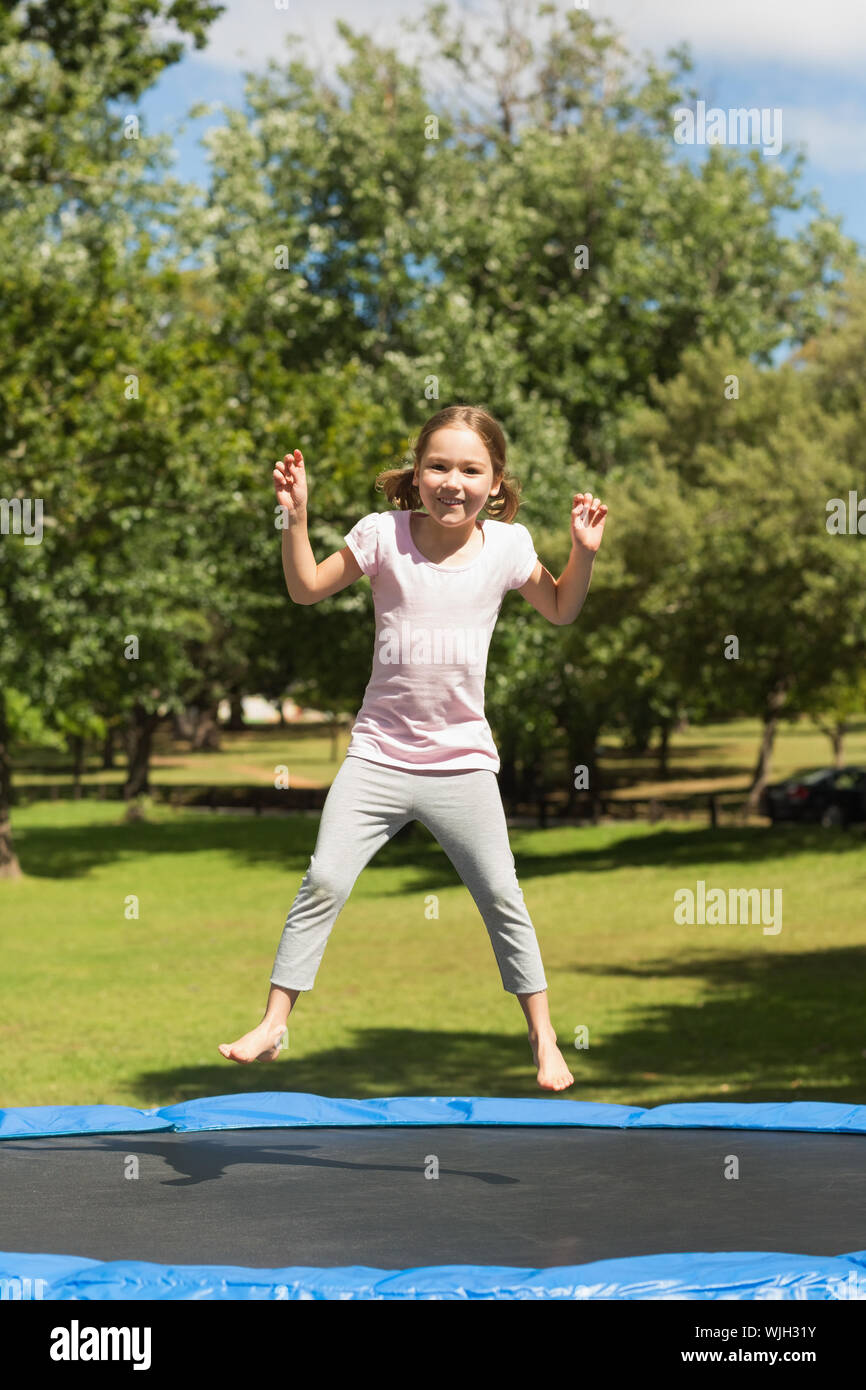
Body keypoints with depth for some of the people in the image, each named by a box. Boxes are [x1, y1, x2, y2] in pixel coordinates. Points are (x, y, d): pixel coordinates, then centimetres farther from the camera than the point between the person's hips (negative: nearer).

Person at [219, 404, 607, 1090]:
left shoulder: (507, 545, -1)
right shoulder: (384, 533, -5)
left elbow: (561, 611, 15)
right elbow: (307, 589, 2)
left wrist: (584, 552, -2)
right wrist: (296, 518, -11)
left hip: (463, 761, 1)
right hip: (379, 754, -1)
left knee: (503, 898, 5)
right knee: (324, 883, -9)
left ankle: (543, 1037, 20)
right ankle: (273, 1022, 2)